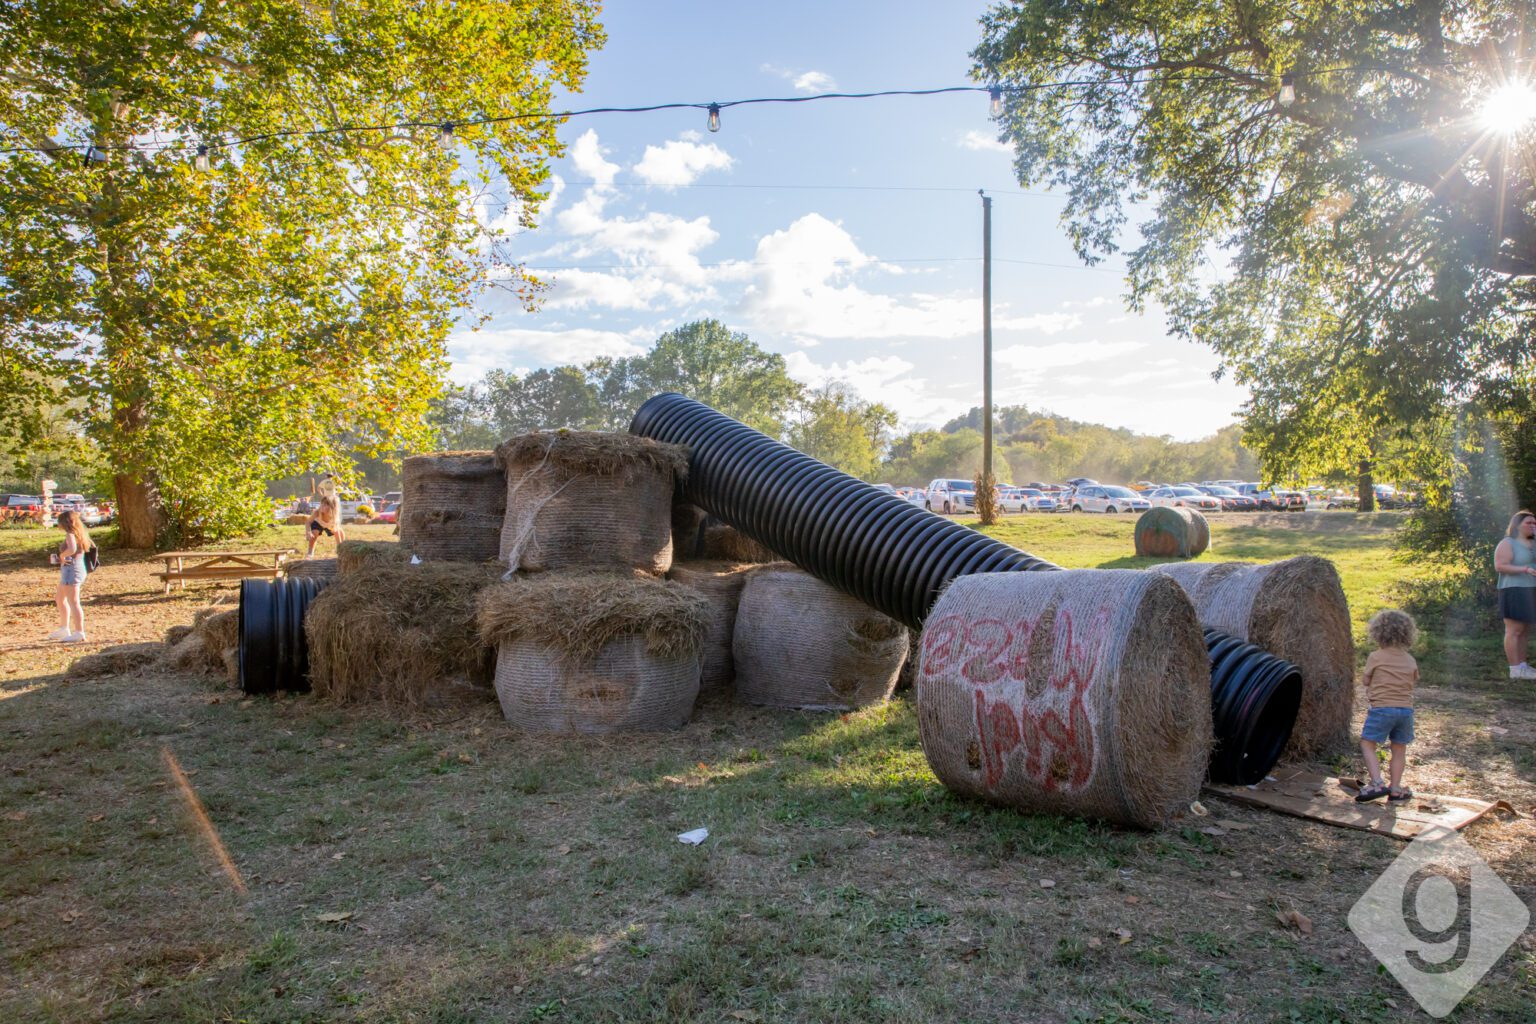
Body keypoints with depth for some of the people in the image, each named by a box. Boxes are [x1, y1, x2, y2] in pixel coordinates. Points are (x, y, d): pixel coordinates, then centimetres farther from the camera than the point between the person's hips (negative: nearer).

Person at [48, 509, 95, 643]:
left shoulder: (70, 534, -15)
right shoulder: (80, 533, 11)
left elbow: (72, 549, -34)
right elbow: (93, 547, 22)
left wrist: (62, 555, -15)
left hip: (71, 570, -10)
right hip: (79, 568, 10)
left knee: (73, 602, -7)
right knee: (59, 599, 24)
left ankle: (79, 633, -5)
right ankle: (64, 629, 33)